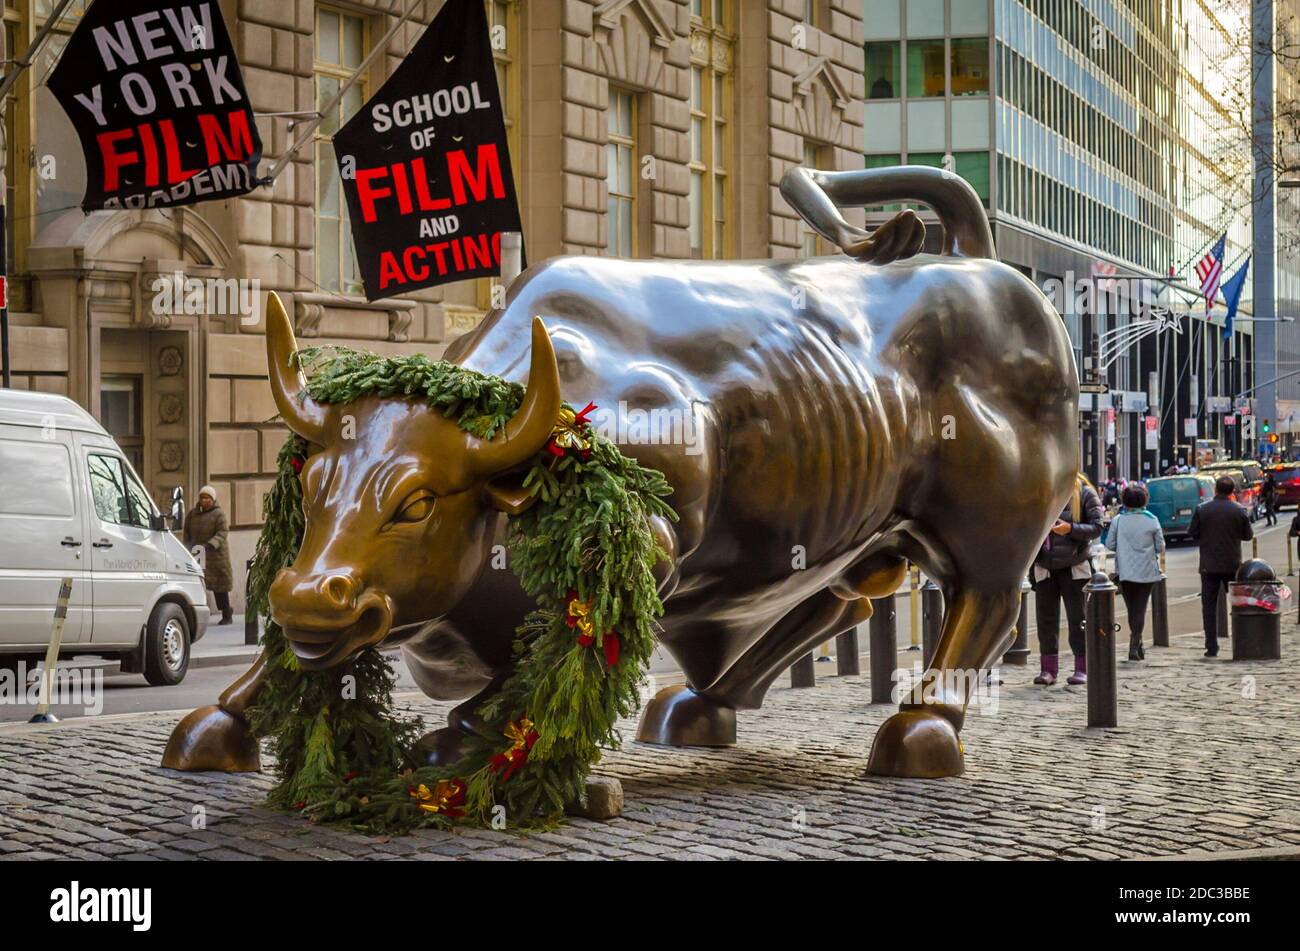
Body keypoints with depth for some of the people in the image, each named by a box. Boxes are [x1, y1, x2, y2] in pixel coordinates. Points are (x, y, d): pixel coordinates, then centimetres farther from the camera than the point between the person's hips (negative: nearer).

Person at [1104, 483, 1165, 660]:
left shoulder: (1118, 520, -6)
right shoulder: (1152, 520, -6)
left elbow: (1110, 544, -2)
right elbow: (1160, 547, -1)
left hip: (1125, 571, 1)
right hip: (1146, 572, -1)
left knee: (1132, 609, 14)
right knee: (1140, 609, 3)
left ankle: (1137, 645, 20)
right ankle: (1134, 646, -8)